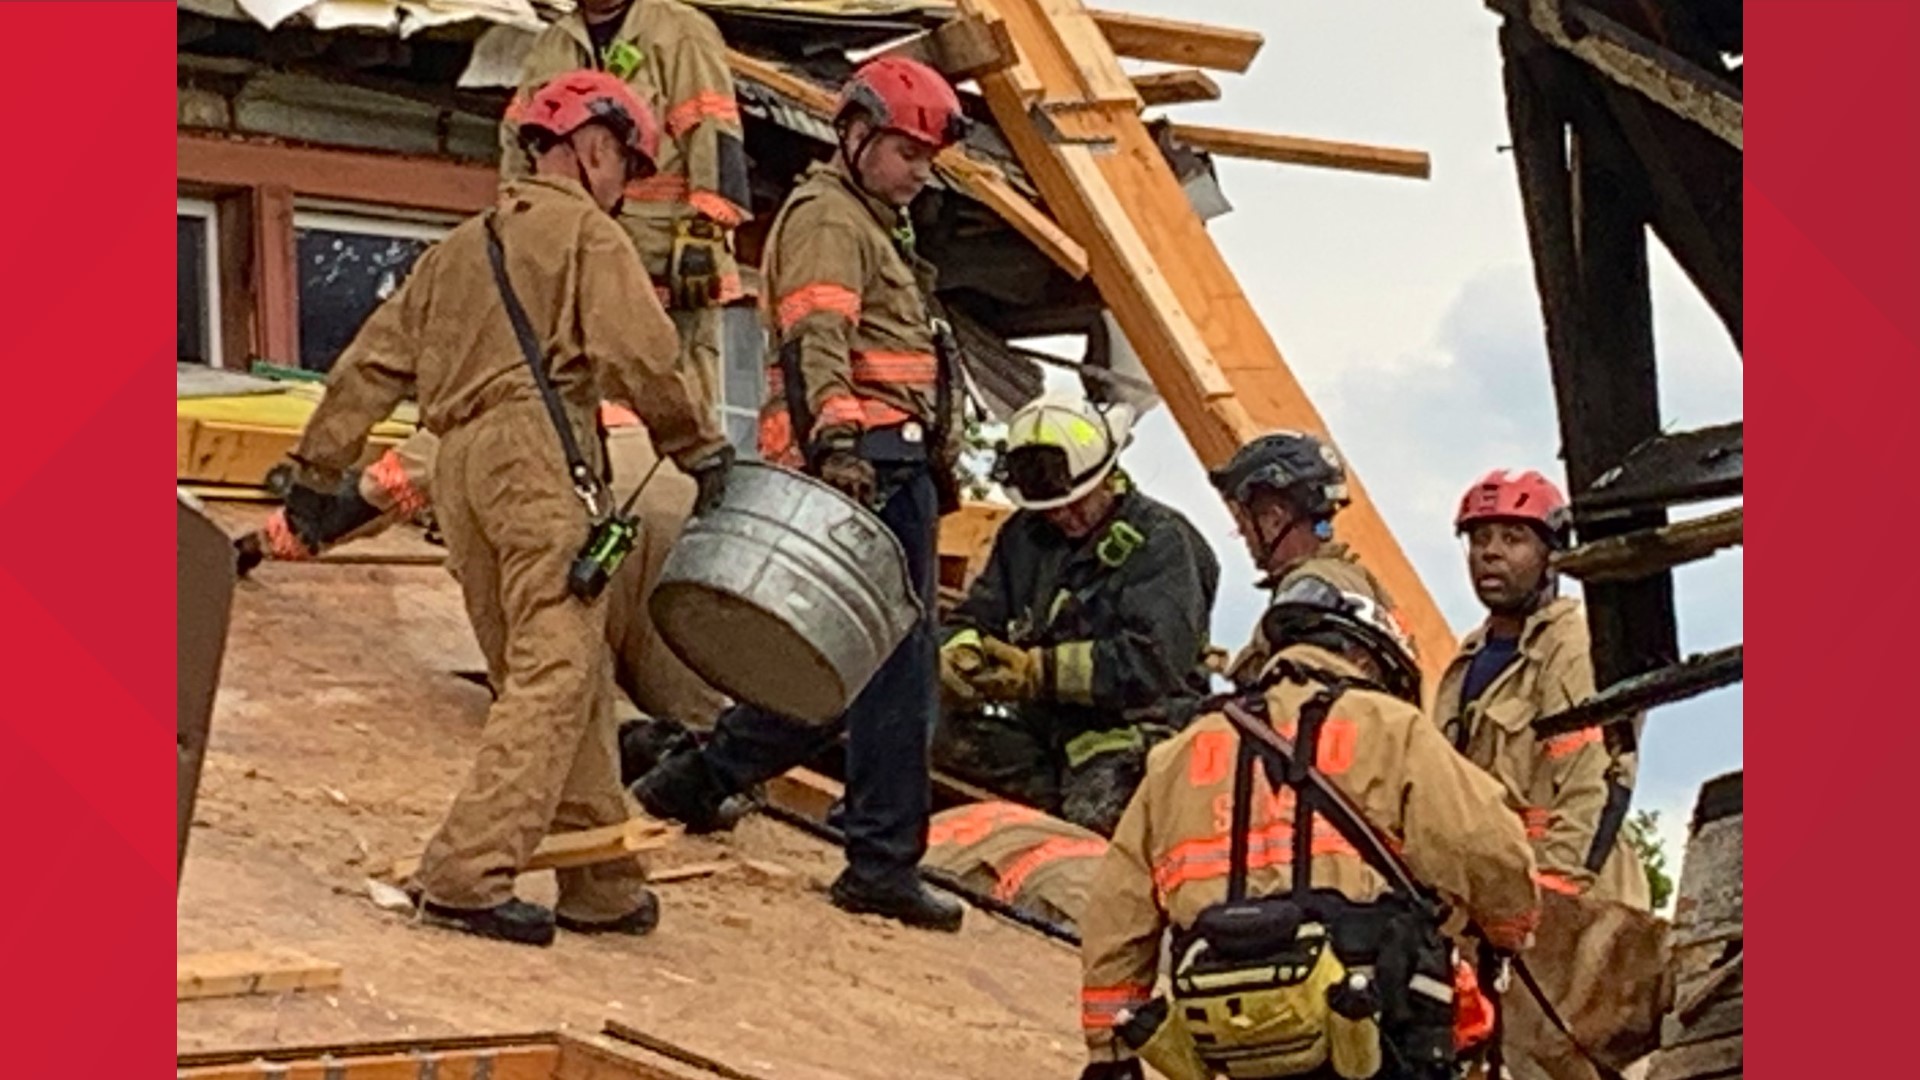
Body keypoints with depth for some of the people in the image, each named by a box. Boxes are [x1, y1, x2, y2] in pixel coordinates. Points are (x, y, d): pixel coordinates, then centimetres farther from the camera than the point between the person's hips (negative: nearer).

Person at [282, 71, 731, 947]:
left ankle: (601, 885, 12)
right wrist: (701, 447, 1)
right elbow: (639, 356, -8)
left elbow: (372, 365, 22)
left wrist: (316, 471, 24)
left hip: (459, 463, 8)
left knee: (536, 676, 10)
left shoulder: (456, 251, 27)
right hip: (537, 449, -8)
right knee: (557, 671, -12)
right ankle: (468, 874, -22)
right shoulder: (586, 232, 6)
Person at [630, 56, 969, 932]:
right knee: (895, 668, -10)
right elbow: (816, 341, -22)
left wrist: (938, 457, 34)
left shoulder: (877, 226, 29)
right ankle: (884, 862, -6)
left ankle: (701, 778, 19)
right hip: (863, 466, -10)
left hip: (892, 468, 10)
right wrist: (837, 442, -35)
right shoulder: (826, 218, -5)